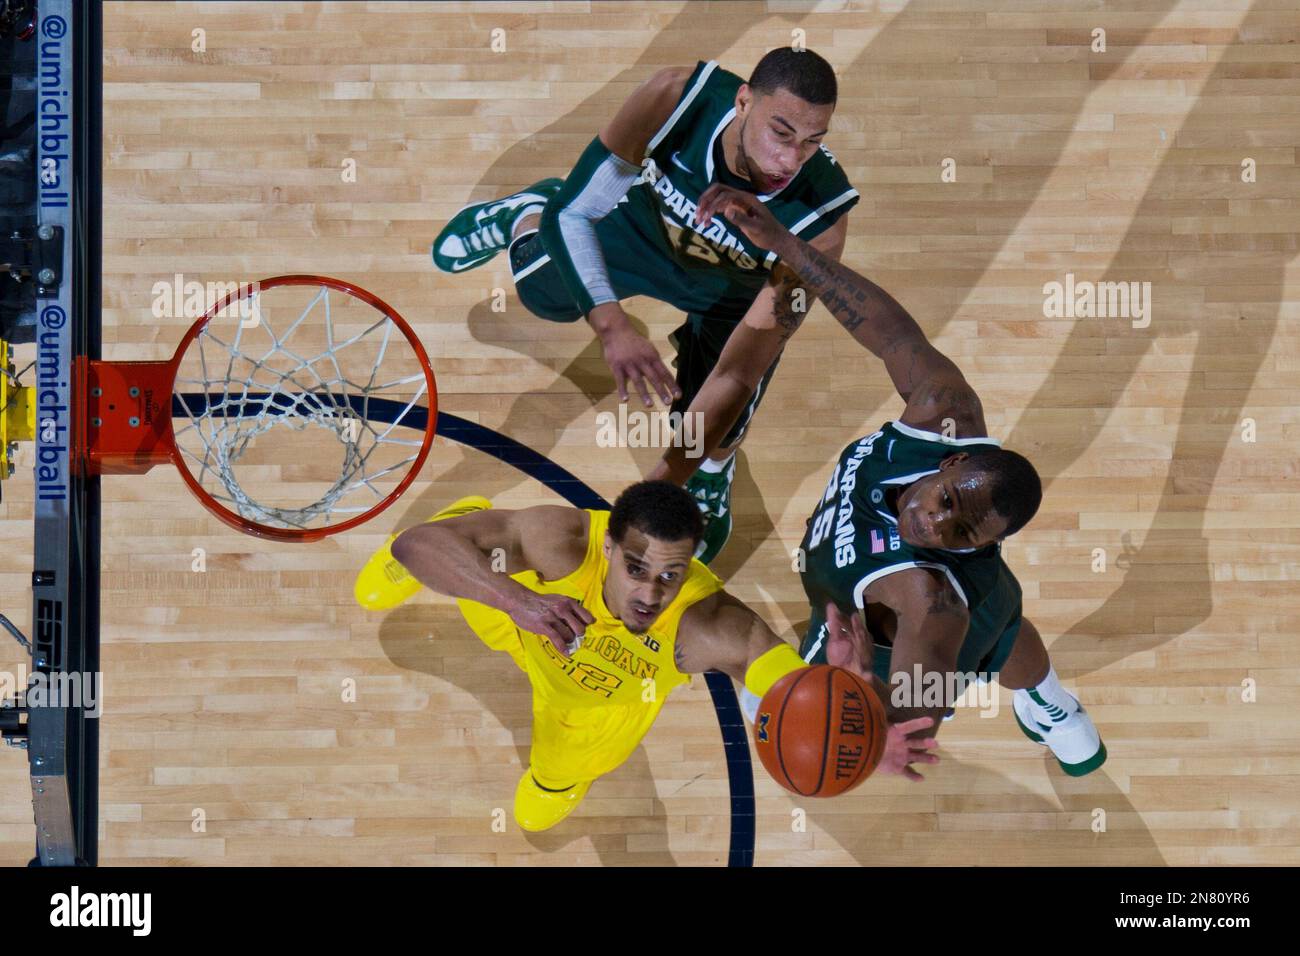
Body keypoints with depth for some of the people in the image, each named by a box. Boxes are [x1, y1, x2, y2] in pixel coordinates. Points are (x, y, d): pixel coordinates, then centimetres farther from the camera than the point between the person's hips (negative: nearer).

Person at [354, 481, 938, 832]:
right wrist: (519, 599, -67)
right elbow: (418, 543, -50)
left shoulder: (712, 629, -48)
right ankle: (471, 525, 44)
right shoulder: (562, 540, -48)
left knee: (538, 814, 25)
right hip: (516, 615, -1)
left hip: (599, 701, 1)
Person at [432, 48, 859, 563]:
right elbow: (574, 211, -31)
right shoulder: (677, 98, -42)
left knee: (714, 446, -7)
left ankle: (708, 490, 34)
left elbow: (742, 371, -38)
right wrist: (611, 325, -47)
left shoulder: (820, 218, -43)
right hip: (646, 225, 2)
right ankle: (525, 216, 54)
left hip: (736, 293, -1)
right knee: (544, 292, 17)